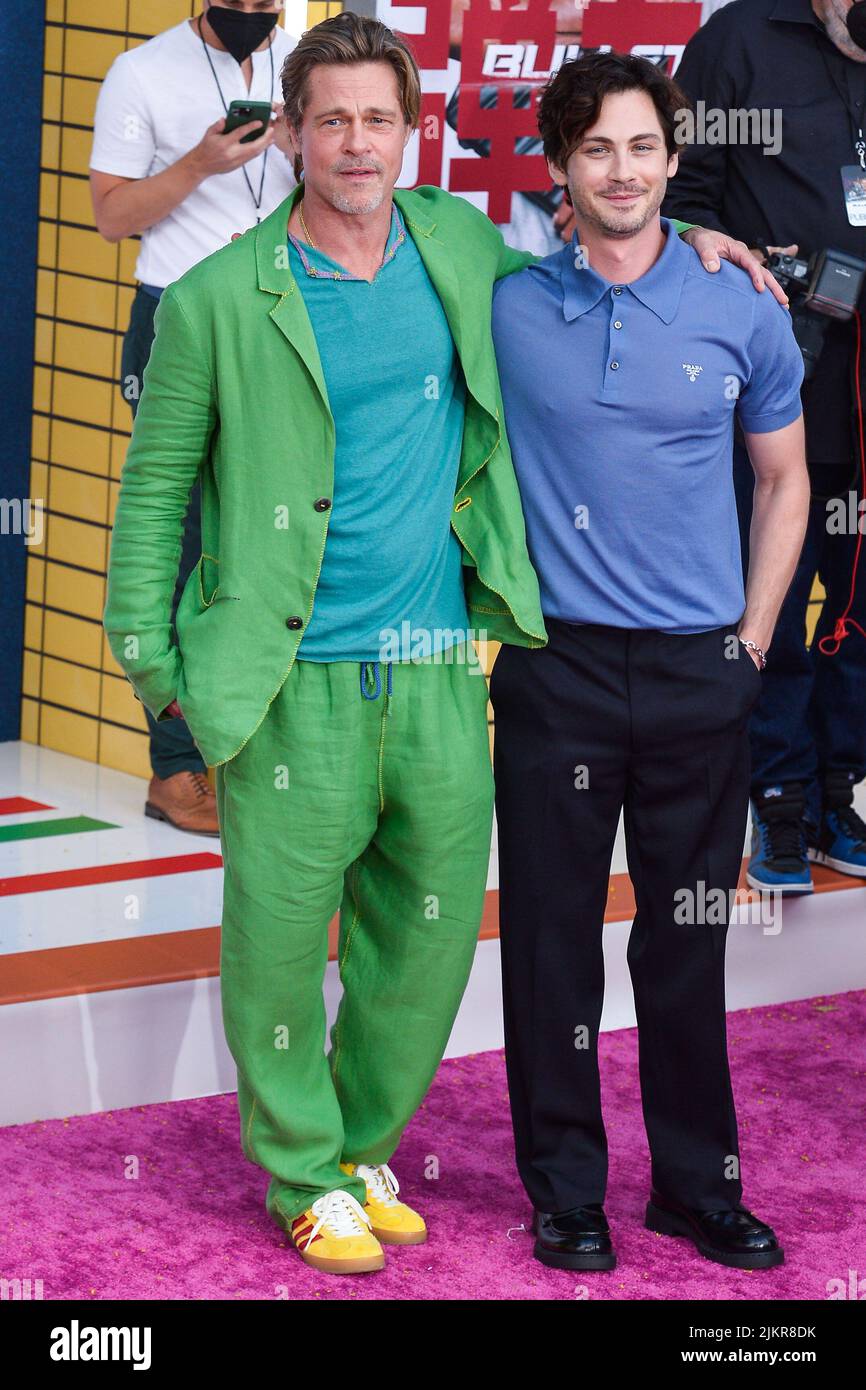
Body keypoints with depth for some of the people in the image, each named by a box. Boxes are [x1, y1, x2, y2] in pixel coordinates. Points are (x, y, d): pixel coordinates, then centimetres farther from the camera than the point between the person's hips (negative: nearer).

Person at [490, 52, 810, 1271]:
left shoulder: (740, 312, 2)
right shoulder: (506, 310, -1)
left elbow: (783, 481, 12)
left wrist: (752, 640, 6)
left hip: (699, 671, 1)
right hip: (559, 668, -1)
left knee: (688, 939, 9)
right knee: (554, 933, 4)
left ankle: (698, 1181, 20)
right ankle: (565, 1186, 15)